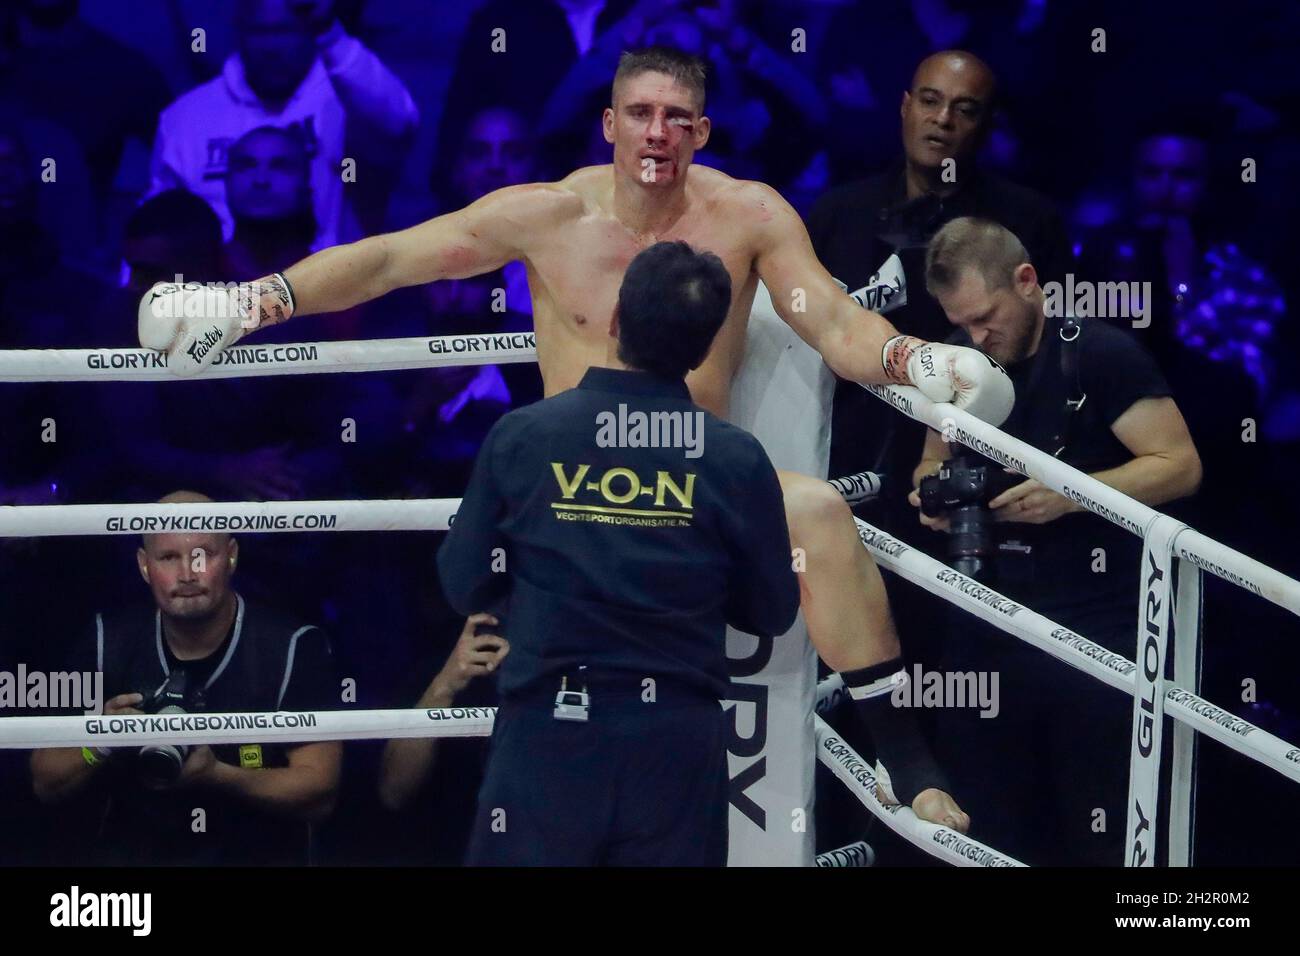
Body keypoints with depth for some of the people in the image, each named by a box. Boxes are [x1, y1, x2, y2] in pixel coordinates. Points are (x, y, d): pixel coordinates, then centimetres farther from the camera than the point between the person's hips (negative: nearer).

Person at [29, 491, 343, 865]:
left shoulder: (295, 647, -6)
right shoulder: (109, 643, 2)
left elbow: (318, 794, -9)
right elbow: (47, 785, 6)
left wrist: (216, 774, -22)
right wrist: (101, 744, -14)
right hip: (132, 854, 2)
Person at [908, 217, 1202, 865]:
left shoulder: (1100, 355, -10)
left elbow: (1180, 466, -12)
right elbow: (935, 458, 22)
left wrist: (1070, 495, -22)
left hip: (1094, 626, -6)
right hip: (988, 623, 6)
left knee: (1094, 834, -3)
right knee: (989, 833, 8)